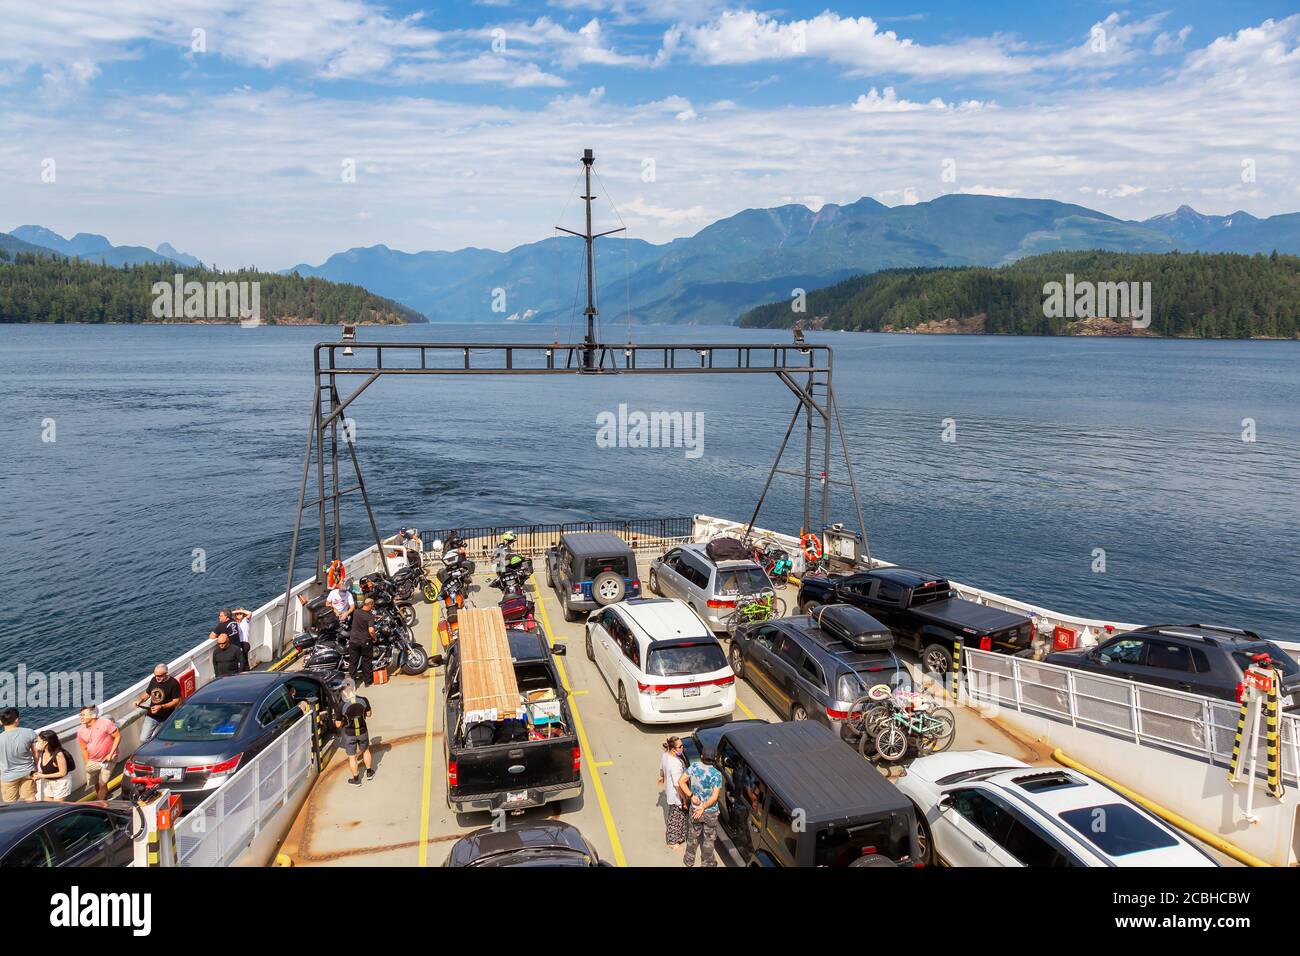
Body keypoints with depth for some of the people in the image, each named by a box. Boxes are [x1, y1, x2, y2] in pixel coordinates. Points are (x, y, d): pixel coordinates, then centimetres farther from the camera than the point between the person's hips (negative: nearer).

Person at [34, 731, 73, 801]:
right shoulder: (41, 752, -6)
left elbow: (62, 773, -21)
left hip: (61, 782, -7)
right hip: (47, 782, 7)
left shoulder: (58, 754, -26)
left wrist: (43, 776, -20)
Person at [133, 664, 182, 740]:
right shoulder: (154, 680, 4)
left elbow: (176, 701, -15)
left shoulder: (173, 683, -14)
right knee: (143, 739, 2)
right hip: (151, 716, 5)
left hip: (165, 719, -5)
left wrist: (161, 707, -25)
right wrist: (140, 700, -2)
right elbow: (147, 693, 19)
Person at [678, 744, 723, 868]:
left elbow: (681, 782, -12)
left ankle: (689, 861, 37)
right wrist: (703, 808, -16)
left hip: (694, 809, 3)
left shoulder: (694, 767, -14)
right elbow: (714, 797, -25)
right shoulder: (716, 775, -23)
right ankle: (707, 862, 31)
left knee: (693, 836, 22)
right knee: (708, 839, 17)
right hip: (710, 813, -3)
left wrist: (691, 796, -12)